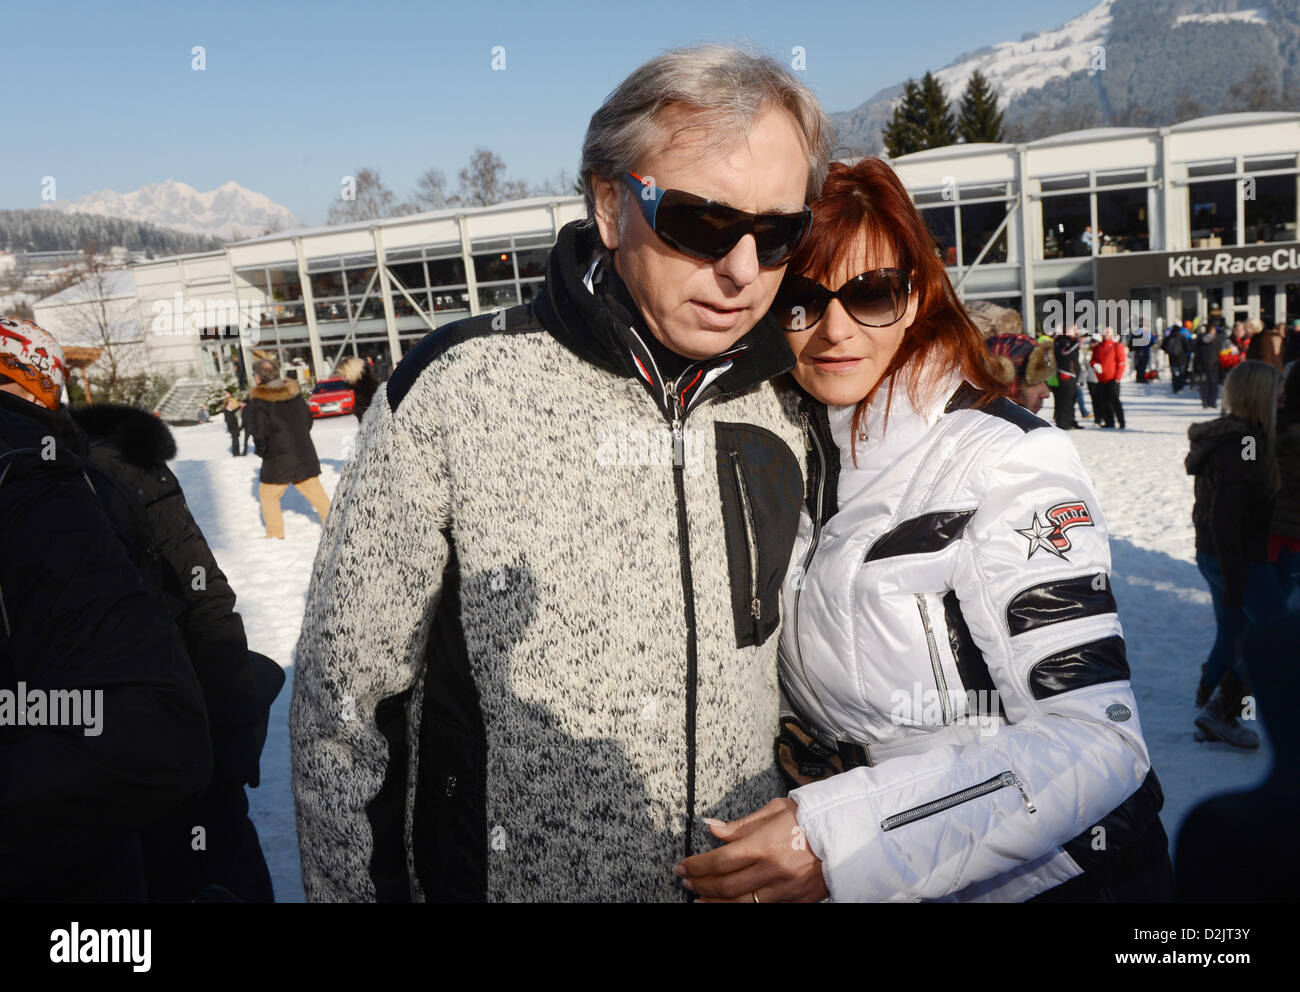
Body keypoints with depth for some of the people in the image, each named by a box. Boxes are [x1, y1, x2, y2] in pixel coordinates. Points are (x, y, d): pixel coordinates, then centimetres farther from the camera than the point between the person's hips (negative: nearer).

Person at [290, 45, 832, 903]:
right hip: (500, 877, -3)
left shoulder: (783, 422, -5)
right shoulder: (455, 390, -18)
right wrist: (354, 887, -7)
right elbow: (343, 692, -10)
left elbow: (790, 680, 8)